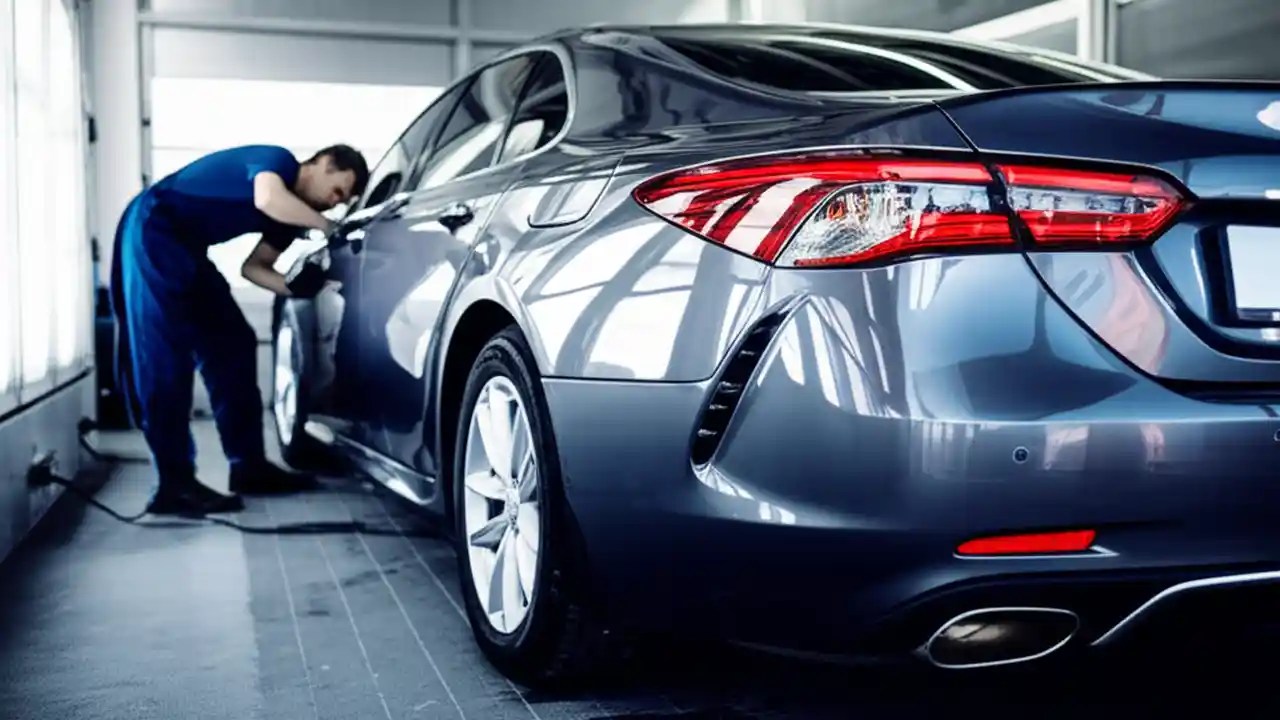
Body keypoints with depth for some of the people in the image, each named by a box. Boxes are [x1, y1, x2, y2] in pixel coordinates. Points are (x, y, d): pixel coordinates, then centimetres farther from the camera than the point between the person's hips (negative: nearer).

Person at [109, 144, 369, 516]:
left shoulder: (291, 213, 12)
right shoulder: (277, 161, -13)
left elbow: (253, 266, 12)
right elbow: (267, 199, -36)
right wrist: (325, 226, -25)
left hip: (184, 248, 10)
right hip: (153, 232, -10)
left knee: (232, 346, 7)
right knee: (166, 356, -15)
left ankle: (249, 465, 12)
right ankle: (174, 486, -17)